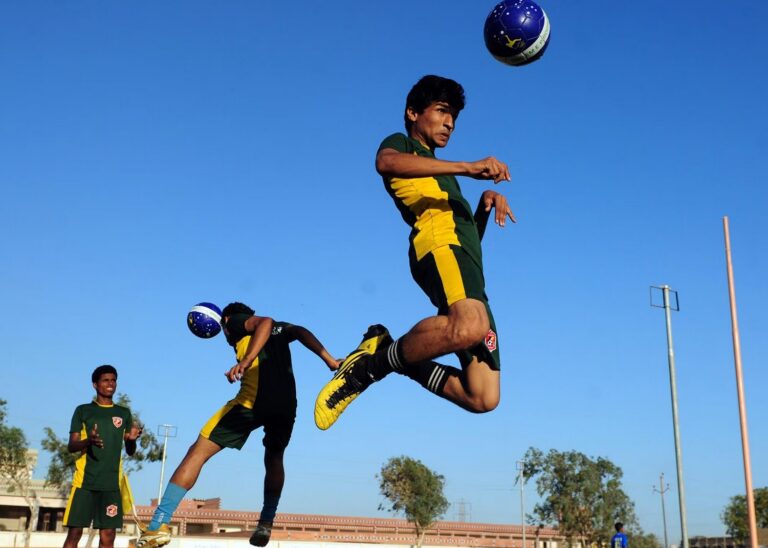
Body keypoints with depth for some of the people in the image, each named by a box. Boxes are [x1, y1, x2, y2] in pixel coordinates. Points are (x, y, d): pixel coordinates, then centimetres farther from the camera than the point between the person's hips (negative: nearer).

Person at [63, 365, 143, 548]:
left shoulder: (124, 413, 12)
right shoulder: (83, 410, 6)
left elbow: (130, 451, 13)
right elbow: (71, 446, 1)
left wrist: (132, 440, -11)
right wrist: (89, 441, -21)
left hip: (111, 482, 2)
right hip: (85, 479, -2)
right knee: (75, 531, -4)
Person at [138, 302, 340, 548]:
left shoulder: (236, 320, 14)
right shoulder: (278, 329, 31)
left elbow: (264, 322, -7)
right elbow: (301, 332, 15)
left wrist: (246, 361, -20)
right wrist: (330, 361, 12)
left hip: (253, 399, -5)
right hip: (287, 403, 6)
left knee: (198, 451, -1)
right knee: (274, 457, 31)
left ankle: (158, 526, -10)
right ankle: (266, 523, 25)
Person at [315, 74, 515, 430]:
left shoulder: (441, 175, 39)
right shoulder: (401, 144, 18)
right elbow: (385, 162, -10)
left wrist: (486, 202, 18)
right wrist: (466, 167, -17)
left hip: (471, 273, 8)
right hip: (440, 245, -8)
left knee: (483, 397, -6)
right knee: (470, 327, -40)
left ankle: (404, 363, 9)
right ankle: (371, 366, -21)